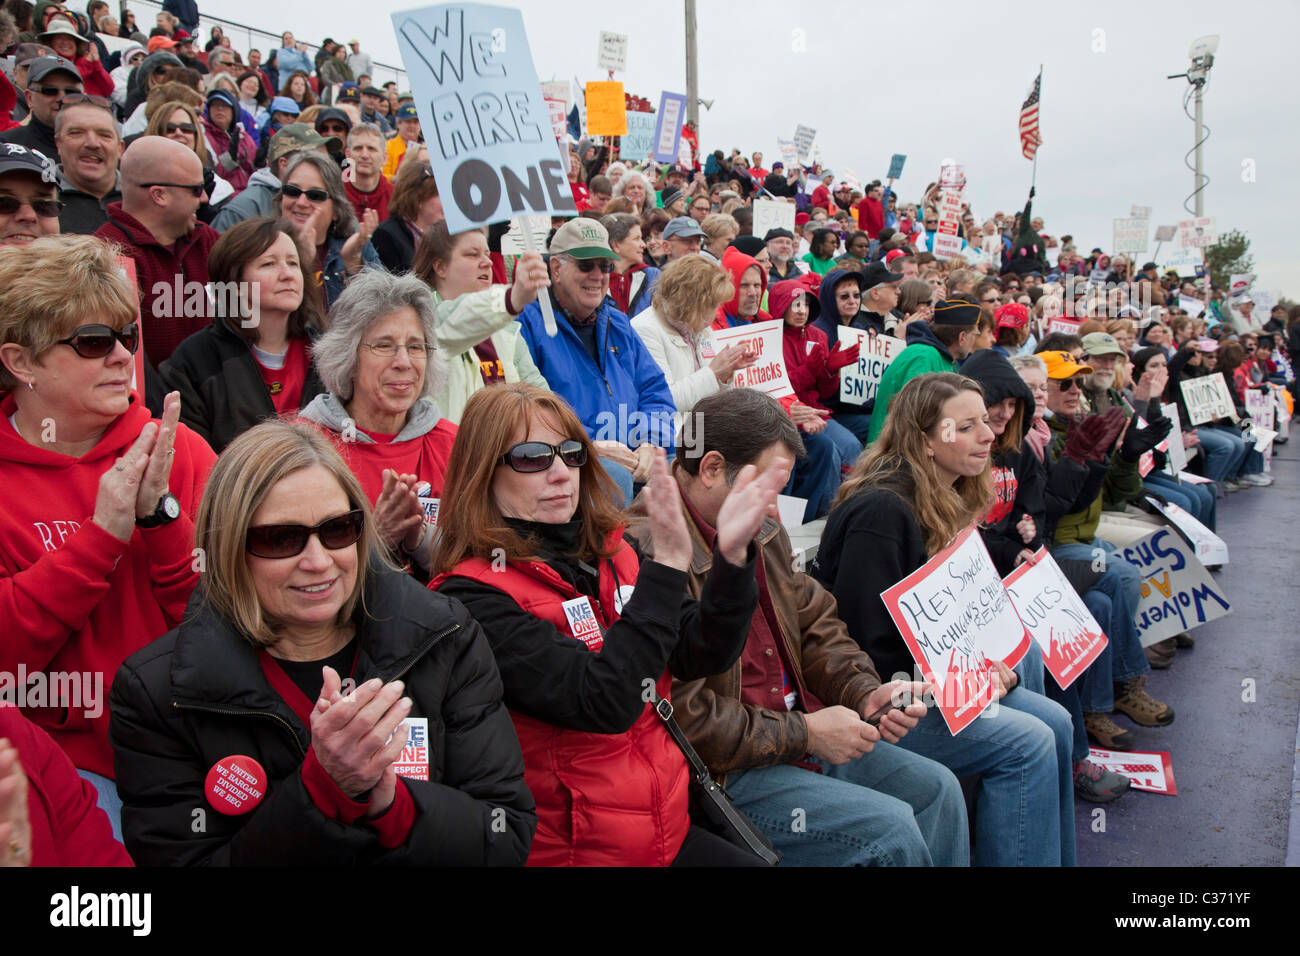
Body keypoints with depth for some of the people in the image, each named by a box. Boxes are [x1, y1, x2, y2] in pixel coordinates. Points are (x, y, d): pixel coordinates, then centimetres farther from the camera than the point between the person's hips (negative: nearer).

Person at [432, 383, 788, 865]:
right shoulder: (474, 598, -15)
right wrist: (668, 564, -28)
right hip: (570, 848, -5)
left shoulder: (608, 551, 4)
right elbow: (604, 703, -25)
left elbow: (702, 655, -2)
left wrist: (731, 553, -17)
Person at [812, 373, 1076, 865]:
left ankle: (1056, 858, 15)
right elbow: (866, 643, -22)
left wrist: (984, 663, -1)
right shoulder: (881, 512, -22)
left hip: (932, 675, 9)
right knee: (1027, 743, -15)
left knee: (1054, 722, 3)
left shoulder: (947, 503, 9)